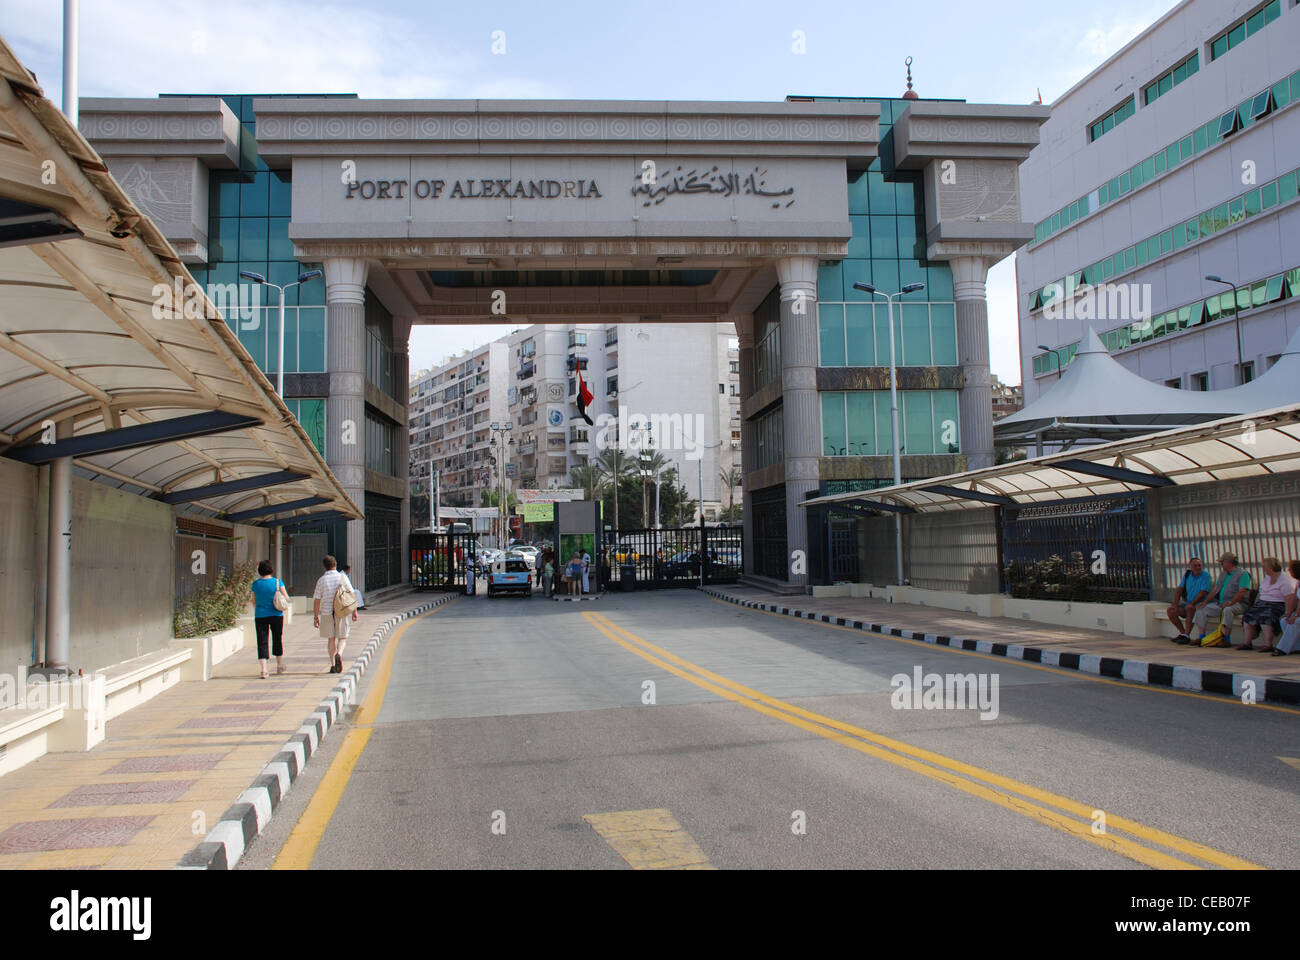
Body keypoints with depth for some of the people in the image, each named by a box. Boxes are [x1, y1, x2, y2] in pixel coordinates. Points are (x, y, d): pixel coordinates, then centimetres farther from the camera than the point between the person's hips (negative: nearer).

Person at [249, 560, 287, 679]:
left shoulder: (255, 584, 0)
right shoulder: (277, 582, -5)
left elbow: (254, 602, 10)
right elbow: (286, 598, -3)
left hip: (260, 616, 1)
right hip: (276, 615, 0)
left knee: (262, 642, 1)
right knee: (277, 639, 16)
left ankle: (263, 670, -10)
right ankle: (279, 666, 28)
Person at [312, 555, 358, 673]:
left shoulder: (321, 580, 0)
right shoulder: (342, 577, -1)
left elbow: (316, 600, 1)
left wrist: (316, 616, 8)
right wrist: (354, 611, 5)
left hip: (327, 613, 1)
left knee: (331, 639, 12)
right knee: (342, 638, 9)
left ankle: (333, 665, 10)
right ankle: (339, 654, -20)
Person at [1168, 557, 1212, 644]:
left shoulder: (1206, 575, -10)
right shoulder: (1187, 574, 8)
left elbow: (1202, 593, -18)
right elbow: (1180, 590, 7)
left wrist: (1191, 604, -25)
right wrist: (1175, 604, -5)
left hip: (1200, 604, -7)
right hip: (1187, 602, 7)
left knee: (1190, 608, -37)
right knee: (1170, 611, -11)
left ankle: (1186, 636, -31)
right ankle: (1183, 633, 2)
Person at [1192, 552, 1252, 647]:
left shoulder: (1242, 574, -6)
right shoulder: (1223, 574, 20)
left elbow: (1242, 592, -18)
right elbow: (1215, 589, 17)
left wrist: (1230, 602, -30)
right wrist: (1206, 602, 4)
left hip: (1237, 604, -8)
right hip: (1220, 603, 8)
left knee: (1227, 610, -40)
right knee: (1201, 609, -4)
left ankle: (1227, 639, -34)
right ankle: (1202, 637, -2)